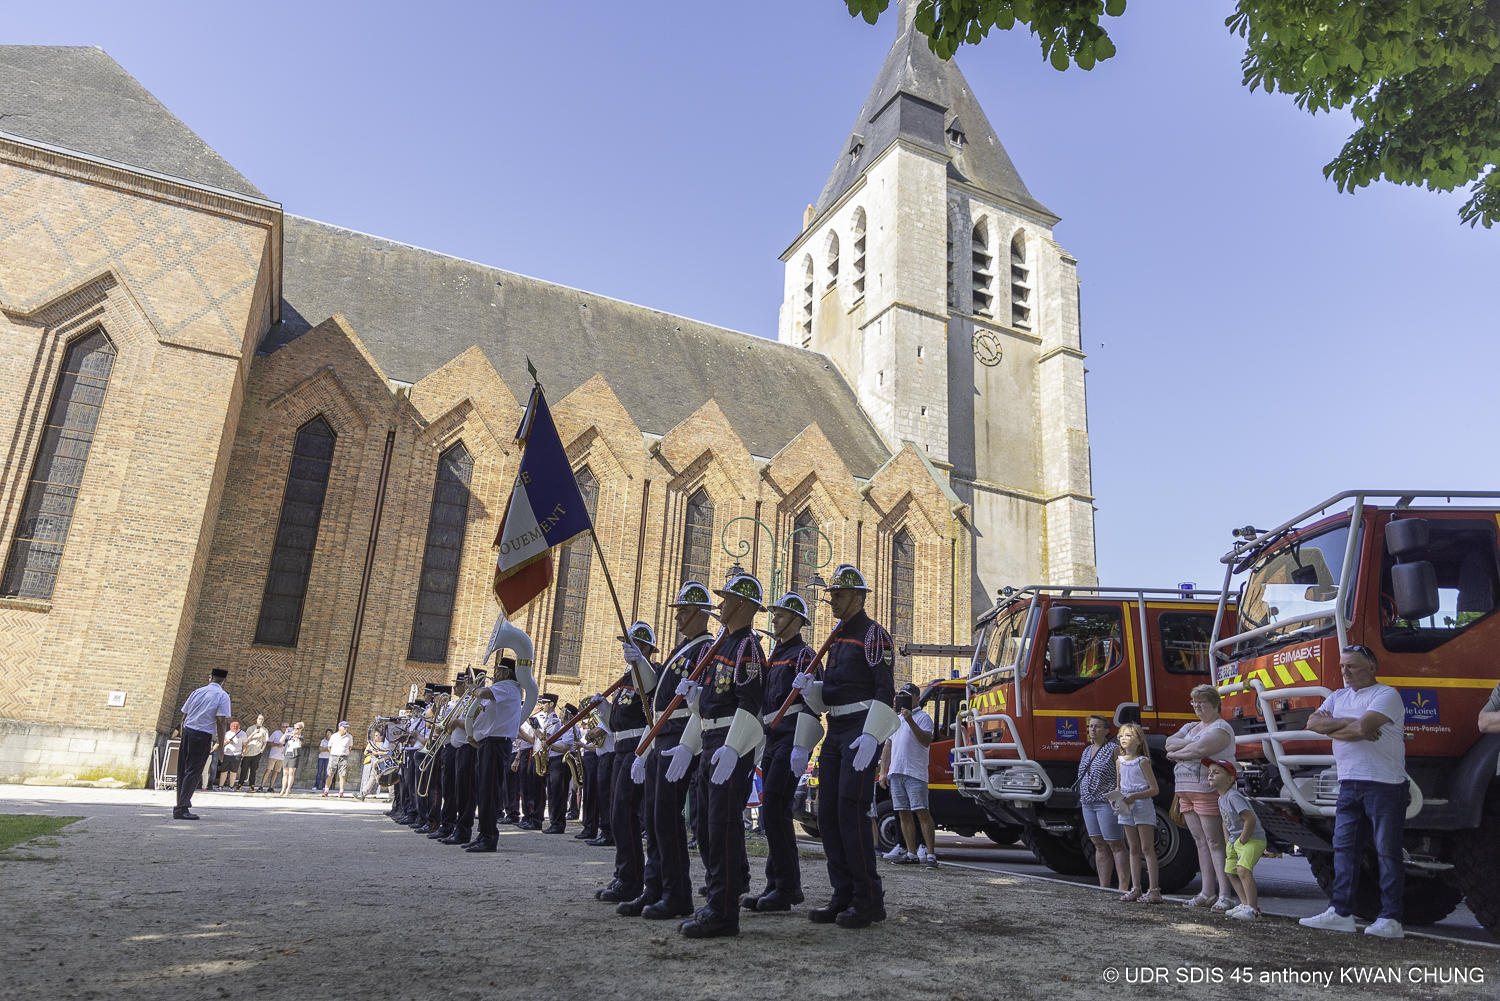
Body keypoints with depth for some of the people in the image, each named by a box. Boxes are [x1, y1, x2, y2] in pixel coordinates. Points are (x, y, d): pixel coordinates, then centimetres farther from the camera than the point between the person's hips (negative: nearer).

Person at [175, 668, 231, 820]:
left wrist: (183, 735, 22)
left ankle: (181, 806, 20)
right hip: (203, 736, -6)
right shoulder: (222, 695, -4)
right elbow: (221, 721, -12)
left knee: (183, 771, 12)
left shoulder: (197, 692, 12)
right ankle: (182, 809, -4)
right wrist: (221, 745, -8)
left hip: (187, 731, 6)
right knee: (193, 772, -3)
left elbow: (184, 715, 13)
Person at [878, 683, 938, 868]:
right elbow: (888, 747, 22)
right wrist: (883, 772, 14)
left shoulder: (923, 717, 1)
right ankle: (911, 854, 13)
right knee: (904, 814, 8)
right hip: (895, 773, 7)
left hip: (915, 773, -7)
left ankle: (931, 854, -10)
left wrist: (910, 721, -21)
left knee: (922, 813, -11)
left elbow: (926, 740, -15)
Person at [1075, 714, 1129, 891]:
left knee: (1116, 845, -5)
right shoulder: (1087, 751, 16)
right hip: (1088, 804, 8)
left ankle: (1123, 888, -2)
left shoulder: (1114, 749, -7)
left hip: (1107, 803, -8)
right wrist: (1084, 800, 18)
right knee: (1099, 845, 9)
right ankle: (1103, 888, 13)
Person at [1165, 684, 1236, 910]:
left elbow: (1200, 749, -20)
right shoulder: (1190, 727, 21)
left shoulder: (1221, 728, -6)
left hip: (1208, 792, -8)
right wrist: (1188, 743, -11)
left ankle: (1225, 895, -6)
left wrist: (1175, 753, -5)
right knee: (1201, 842, 9)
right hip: (1186, 792, 8)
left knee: (1214, 842, -8)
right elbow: (1169, 743, 7)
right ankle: (1207, 893, 12)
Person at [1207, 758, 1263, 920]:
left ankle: (1252, 908, -18)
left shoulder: (1233, 796, -23)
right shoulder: (1221, 798, 8)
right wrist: (1227, 840, 10)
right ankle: (1245, 904, 20)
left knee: (1243, 869, -24)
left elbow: (1250, 819, -29)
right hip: (1235, 841, 11)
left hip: (1253, 838, -11)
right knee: (1230, 871, 12)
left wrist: (1242, 841, -21)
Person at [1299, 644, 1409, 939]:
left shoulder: (1386, 694, -6)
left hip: (1384, 784, -7)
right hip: (1349, 783, 7)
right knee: (1344, 847, 6)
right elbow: (1313, 722, 4)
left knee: (1387, 851, -2)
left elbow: (1362, 727, -20)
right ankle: (1341, 913, 11)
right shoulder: (1339, 697, 17)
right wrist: (1348, 722, -10)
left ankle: (1391, 919, 3)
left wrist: (1332, 728, -4)